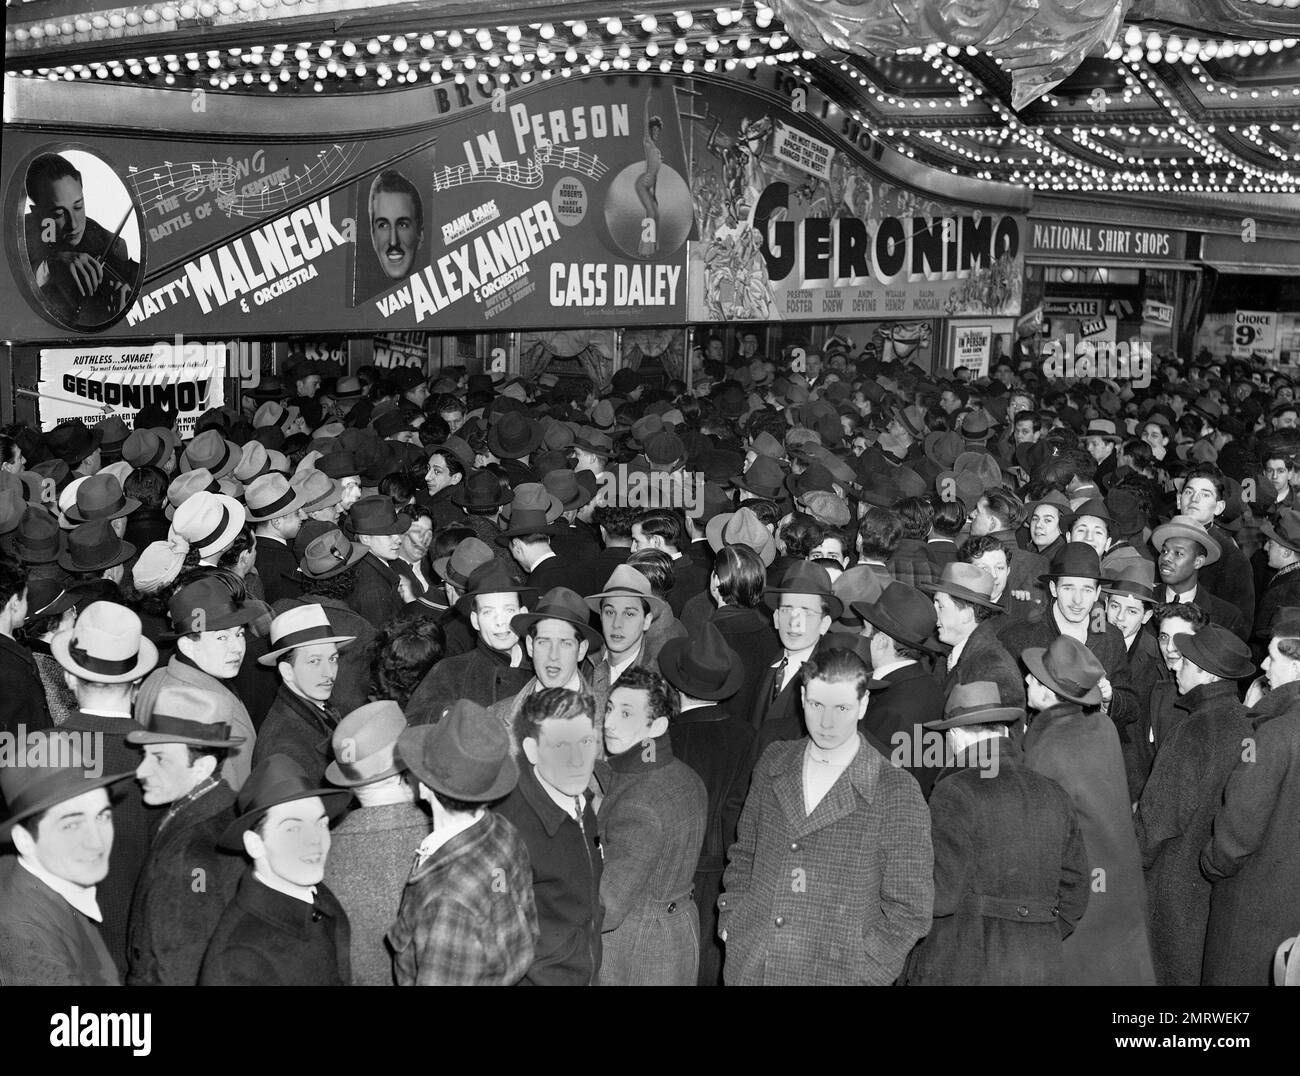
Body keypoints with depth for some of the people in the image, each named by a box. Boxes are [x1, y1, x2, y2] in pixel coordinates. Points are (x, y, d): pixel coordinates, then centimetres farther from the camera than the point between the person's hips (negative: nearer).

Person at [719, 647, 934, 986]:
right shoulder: (773, 764, 4)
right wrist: (731, 923, 3)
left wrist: (860, 973, -11)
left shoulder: (898, 793, -10)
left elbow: (910, 910, -7)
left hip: (836, 976, -3)